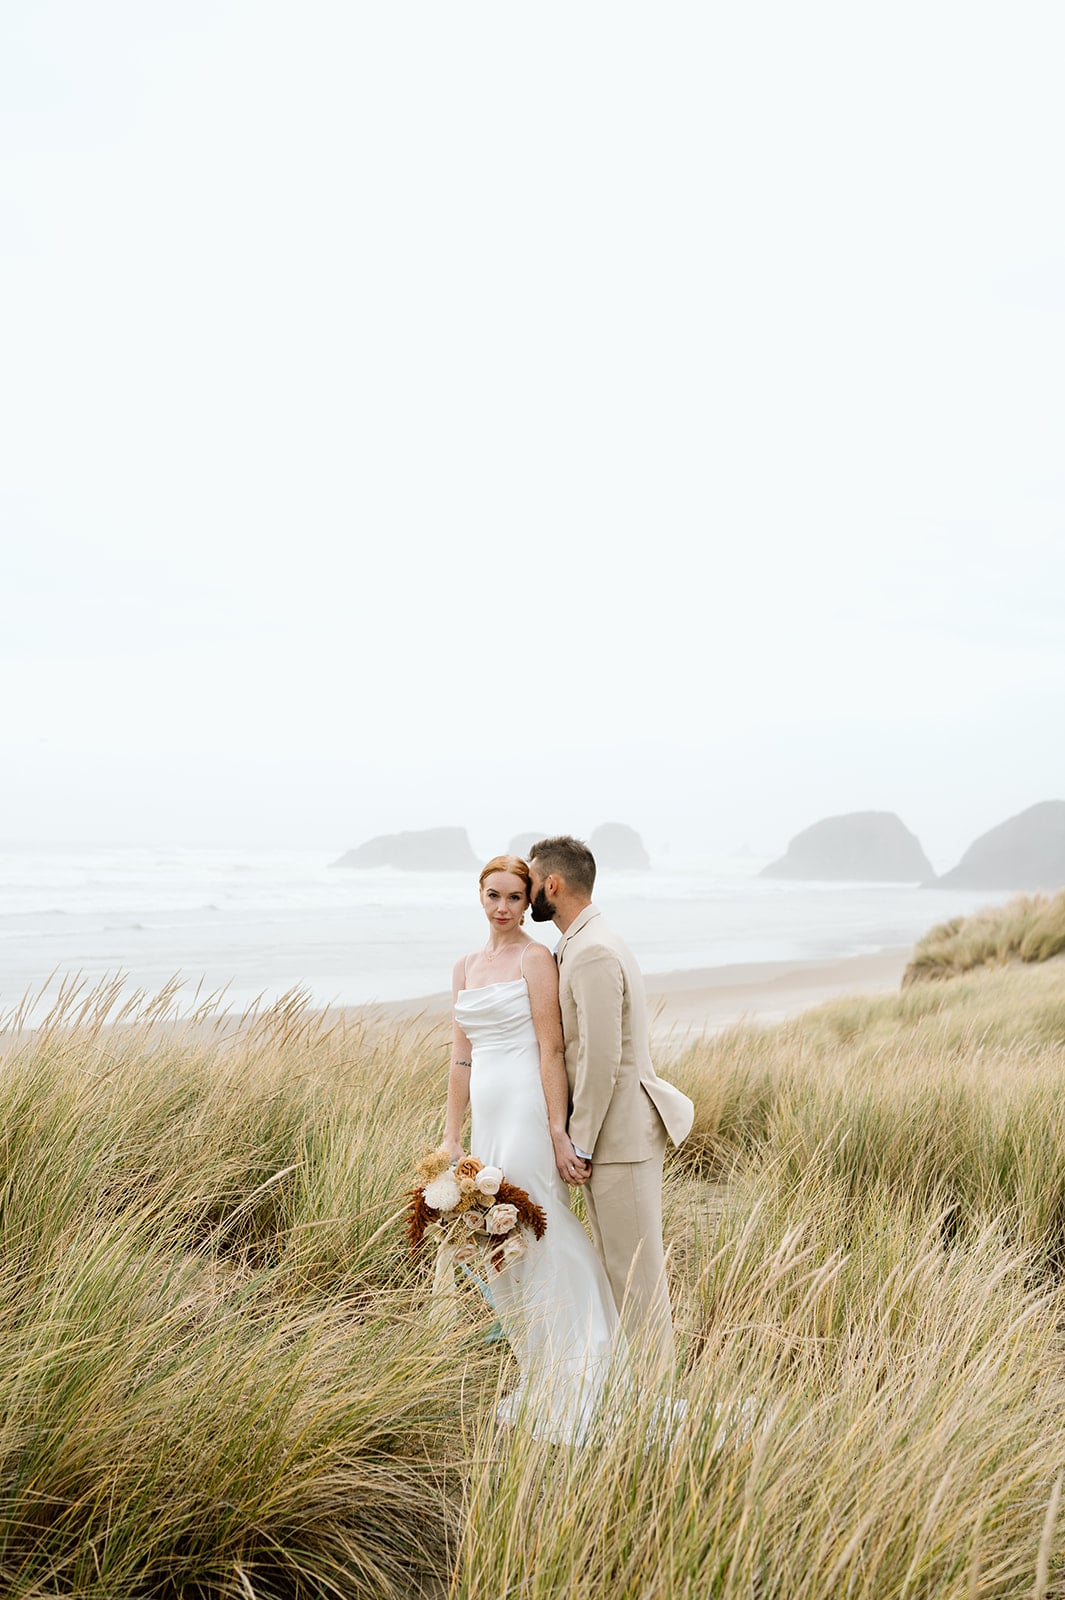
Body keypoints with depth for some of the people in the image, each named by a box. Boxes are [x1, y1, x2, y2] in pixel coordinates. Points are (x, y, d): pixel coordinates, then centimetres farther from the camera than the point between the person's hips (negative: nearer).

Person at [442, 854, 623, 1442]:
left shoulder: (535, 959, -5)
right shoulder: (466, 966, 15)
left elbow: (551, 1051, -11)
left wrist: (558, 1134, -16)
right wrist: (451, 1135, 14)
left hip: (528, 1113, -7)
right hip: (487, 1116, 7)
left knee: (533, 1245, -7)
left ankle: (557, 1395, 3)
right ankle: (534, 1385, 22)